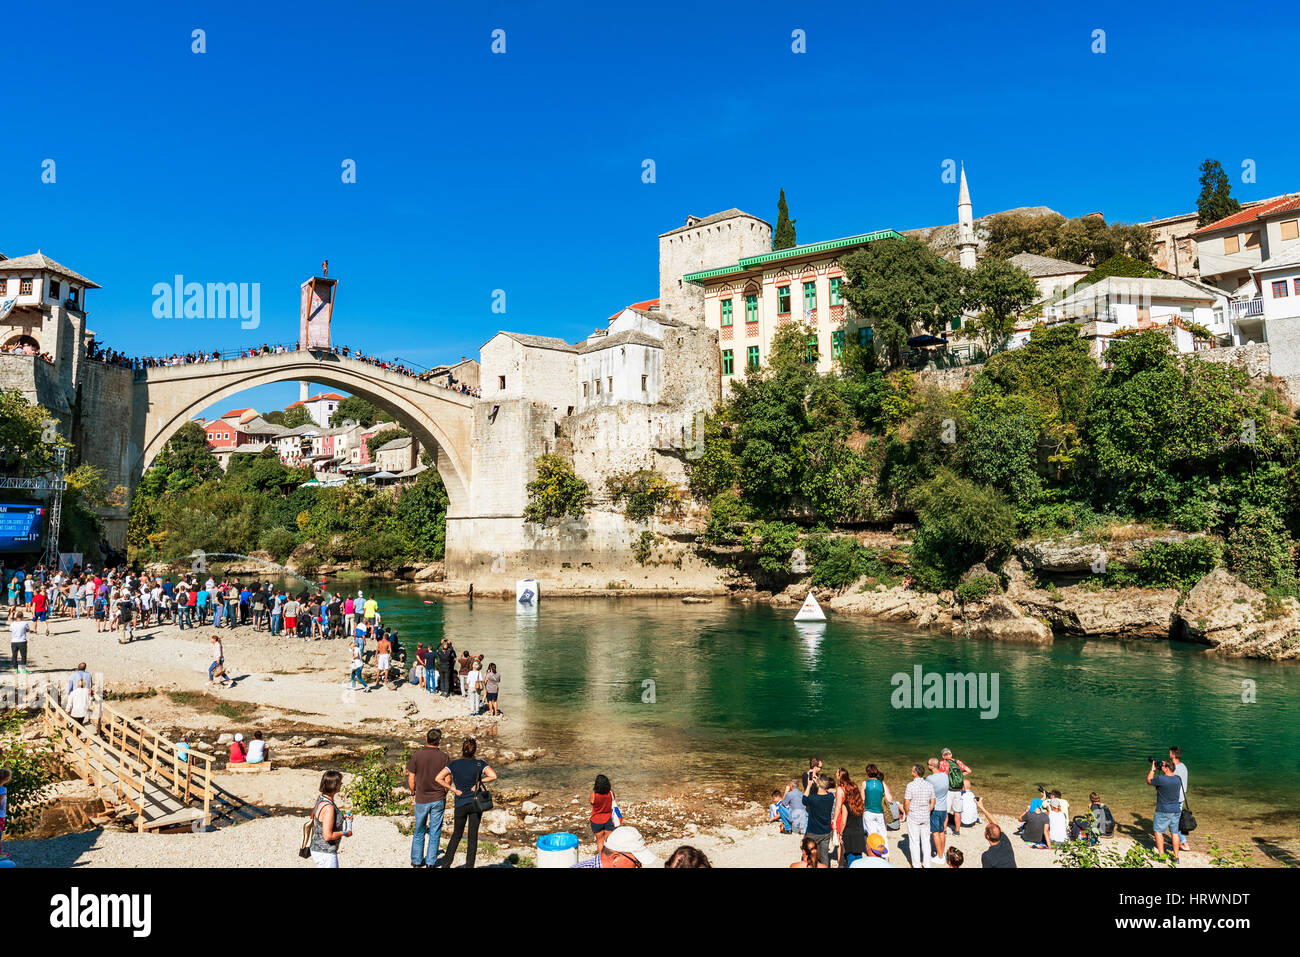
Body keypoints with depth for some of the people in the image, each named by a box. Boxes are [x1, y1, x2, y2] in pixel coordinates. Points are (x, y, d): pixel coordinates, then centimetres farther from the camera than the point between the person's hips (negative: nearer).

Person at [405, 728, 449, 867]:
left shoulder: (416, 756, -8)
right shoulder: (444, 757, -8)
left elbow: (411, 778, -4)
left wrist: (413, 792, 13)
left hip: (421, 799, 0)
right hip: (439, 800, 0)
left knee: (419, 831, 16)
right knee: (435, 832, 9)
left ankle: (416, 860, 22)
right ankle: (431, 862, 12)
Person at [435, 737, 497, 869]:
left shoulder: (454, 764, -3)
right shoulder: (480, 764, -5)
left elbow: (439, 778, -12)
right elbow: (493, 776, -18)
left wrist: (454, 790, -7)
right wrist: (480, 781, -6)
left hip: (460, 804, 1)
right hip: (476, 803, -1)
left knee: (456, 834, 17)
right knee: (473, 835, 8)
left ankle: (446, 864, 16)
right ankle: (469, 865, 10)